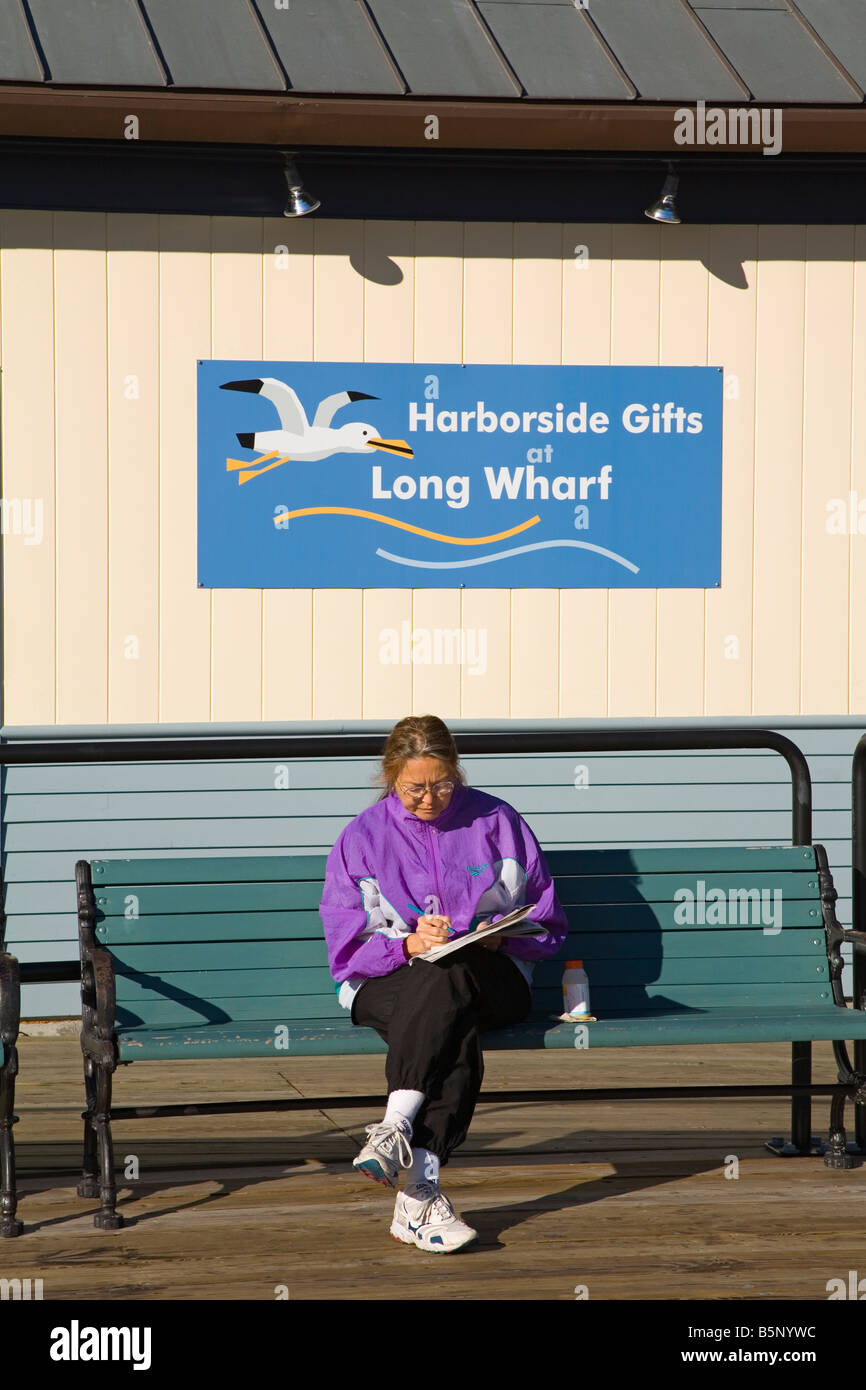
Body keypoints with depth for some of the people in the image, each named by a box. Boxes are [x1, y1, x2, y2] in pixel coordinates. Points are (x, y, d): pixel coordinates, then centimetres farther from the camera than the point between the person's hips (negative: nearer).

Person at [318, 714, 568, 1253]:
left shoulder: (496, 822, 11)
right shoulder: (364, 836, 10)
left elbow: (547, 922, 12)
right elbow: (345, 944, 3)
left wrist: (500, 936, -10)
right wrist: (408, 943, -15)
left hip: (491, 976, 0)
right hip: (387, 984, 0)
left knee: (449, 975, -40)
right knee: (457, 1036, -38)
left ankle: (396, 1129, -50)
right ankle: (421, 1191, -48)